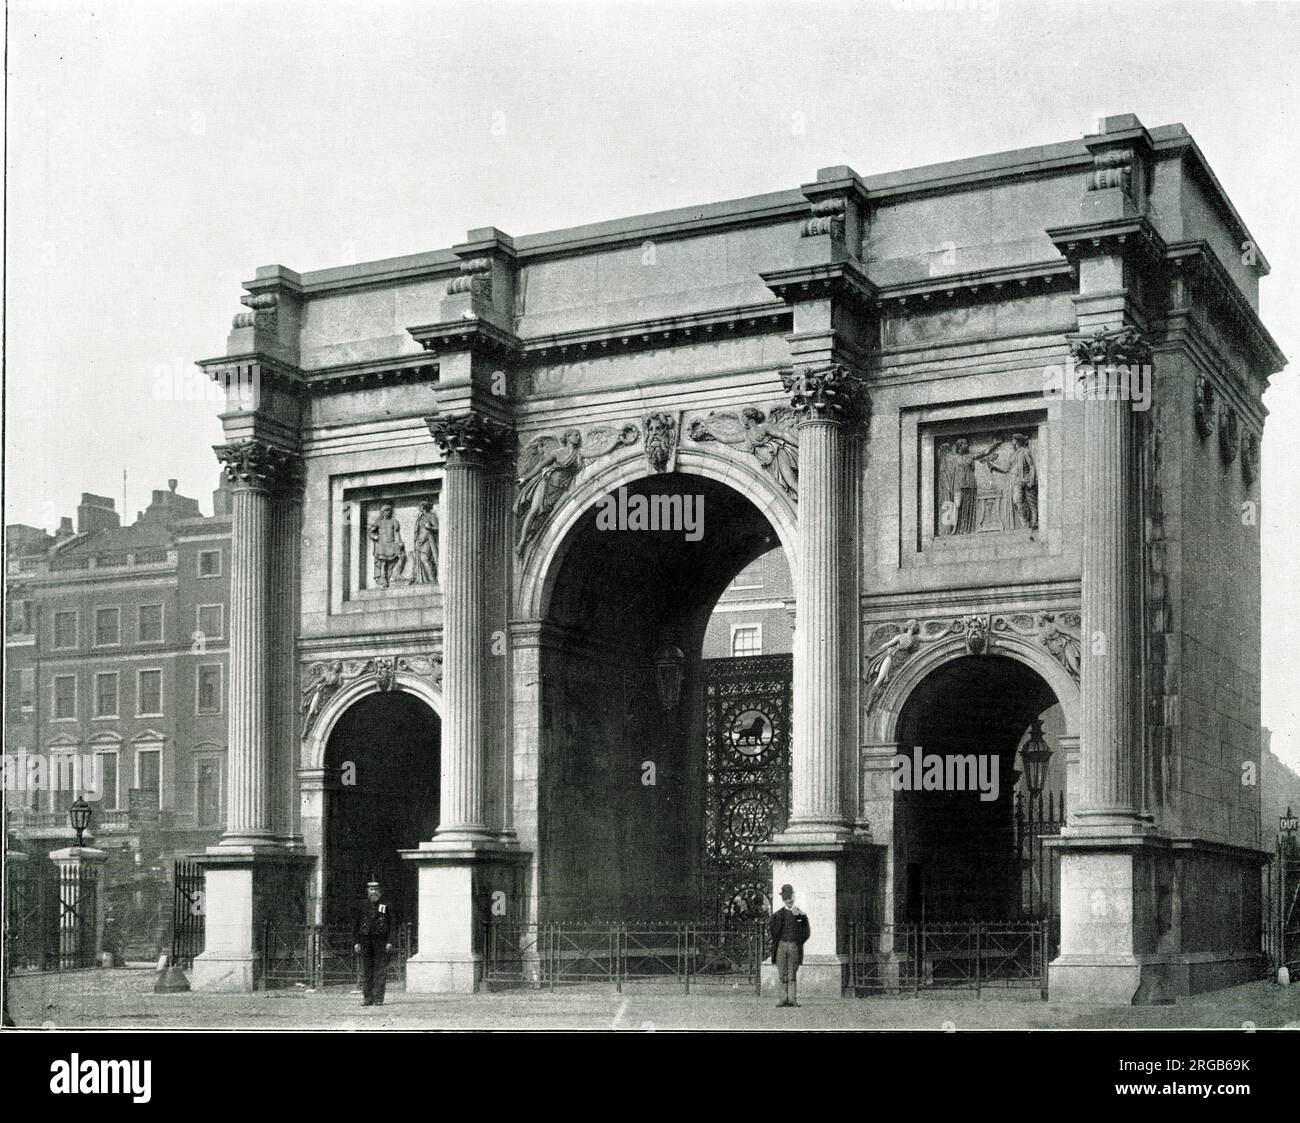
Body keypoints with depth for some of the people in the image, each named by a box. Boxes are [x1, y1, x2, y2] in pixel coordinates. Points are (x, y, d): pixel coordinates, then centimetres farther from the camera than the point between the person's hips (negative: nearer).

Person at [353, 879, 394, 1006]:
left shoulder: (386, 906, 6)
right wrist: (356, 942, 2)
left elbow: (391, 925, 3)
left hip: (381, 941, -2)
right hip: (365, 941, 2)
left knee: (380, 970, -4)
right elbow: (356, 926, 11)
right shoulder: (362, 907, 10)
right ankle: (367, 998, 7)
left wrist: (390, 942, -6)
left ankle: (378, 998, -3)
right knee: (366, 971, 3)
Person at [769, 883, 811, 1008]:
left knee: (792, 975, -3)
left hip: (794, 946, -2)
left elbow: (807, 932, 5)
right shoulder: (778, 914, 10)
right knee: (782, 974, 1)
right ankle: (784, 998, 4)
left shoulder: (800, 914, 5)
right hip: (781, 945, 2)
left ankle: (792, 999, -2)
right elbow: (771, 931, 10)